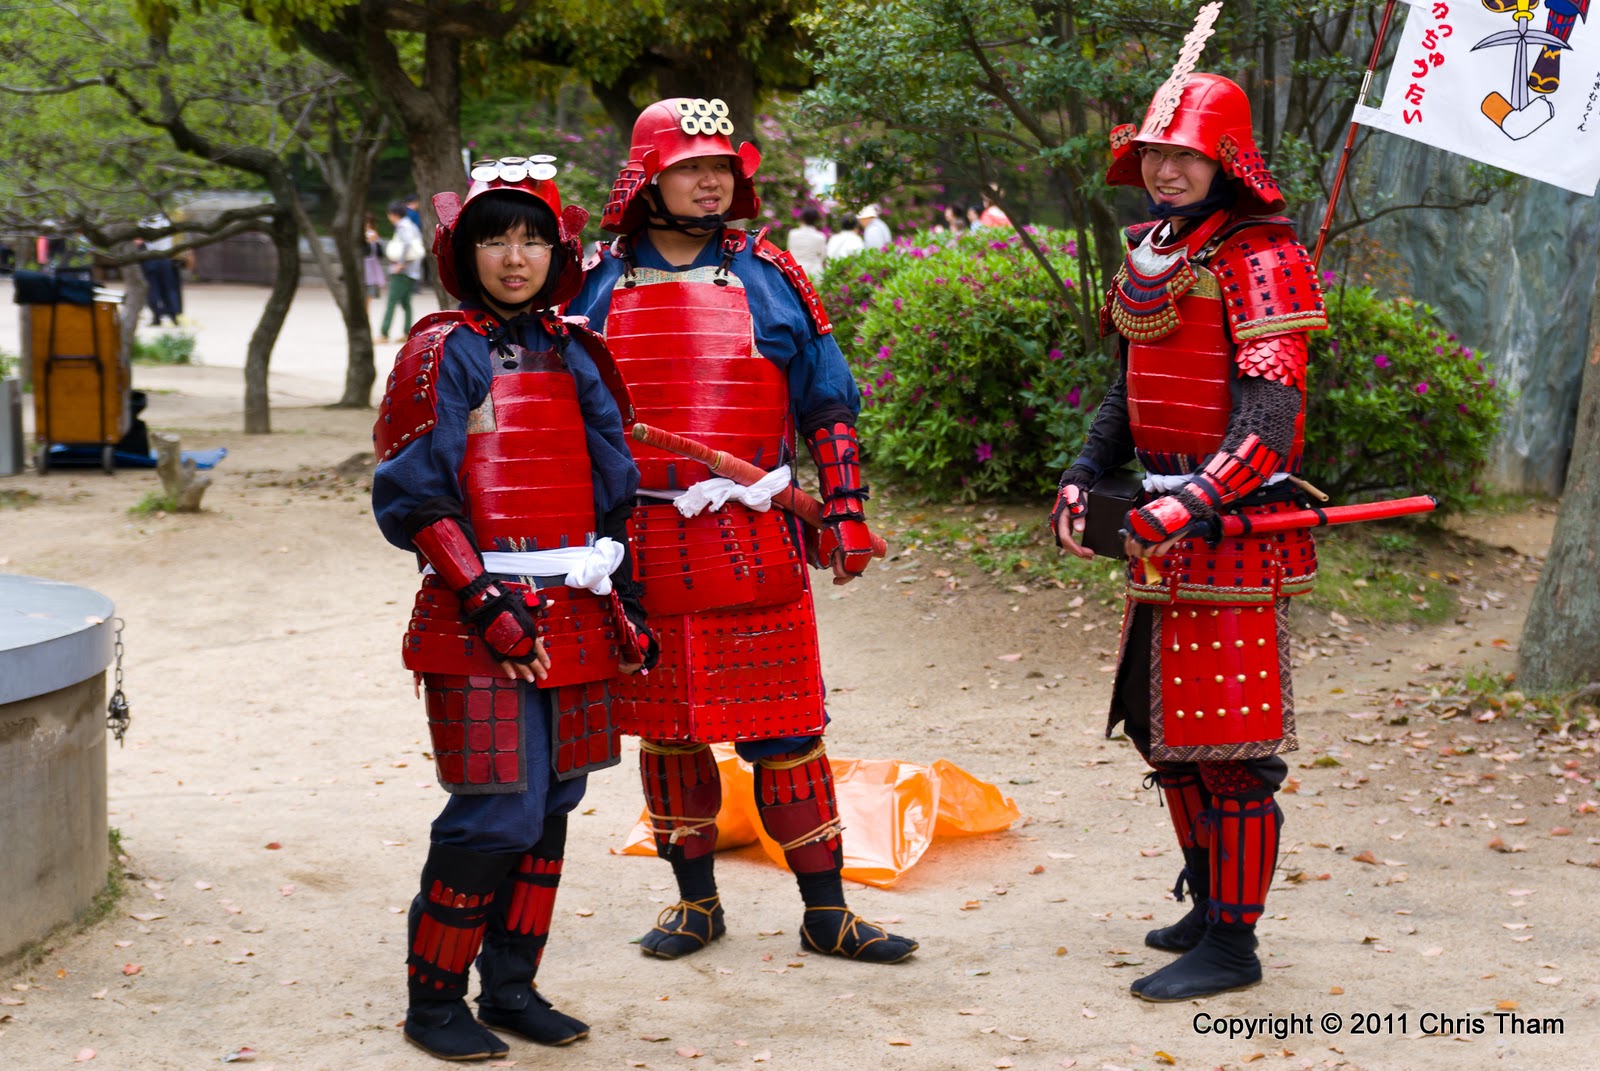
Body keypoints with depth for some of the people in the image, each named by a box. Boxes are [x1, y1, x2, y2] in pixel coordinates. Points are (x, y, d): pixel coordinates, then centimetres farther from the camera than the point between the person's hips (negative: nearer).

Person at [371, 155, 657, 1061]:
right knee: (497, 813, -9)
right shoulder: (444, 354, -5)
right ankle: (434, 1002, 6)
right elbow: (416, 497, -10)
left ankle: (512, 987, 22)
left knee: (552, 804, 9)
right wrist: (486, 602, -17)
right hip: (484, 618, -6)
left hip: (575, 613, 6)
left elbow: (609, 485, 19)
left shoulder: (573, 355, 14)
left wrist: (625, 599, 14)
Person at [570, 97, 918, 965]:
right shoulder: (602, 284, 7)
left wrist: (845, 511, 0)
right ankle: (696, 901, 25)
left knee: (786, 730, 1)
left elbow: (828, 403, 6)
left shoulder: (767, 276, 5)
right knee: (667, 729, 10)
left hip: (755, 539, -1)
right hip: (642, 549, 2)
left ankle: (826, 910, 10)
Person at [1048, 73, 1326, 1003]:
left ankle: (1232, 946, 1)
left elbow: (1270, 415, -21)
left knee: (1231, 745, -6)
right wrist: (1084, 477, 6)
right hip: (1167, 530, 9)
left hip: (1236, 525, -9)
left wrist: (1188, 506, -32)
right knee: (1168, 728, 17)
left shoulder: (1258, 259, -13)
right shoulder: (1151, 255, 13)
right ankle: (1210, 906, 31)